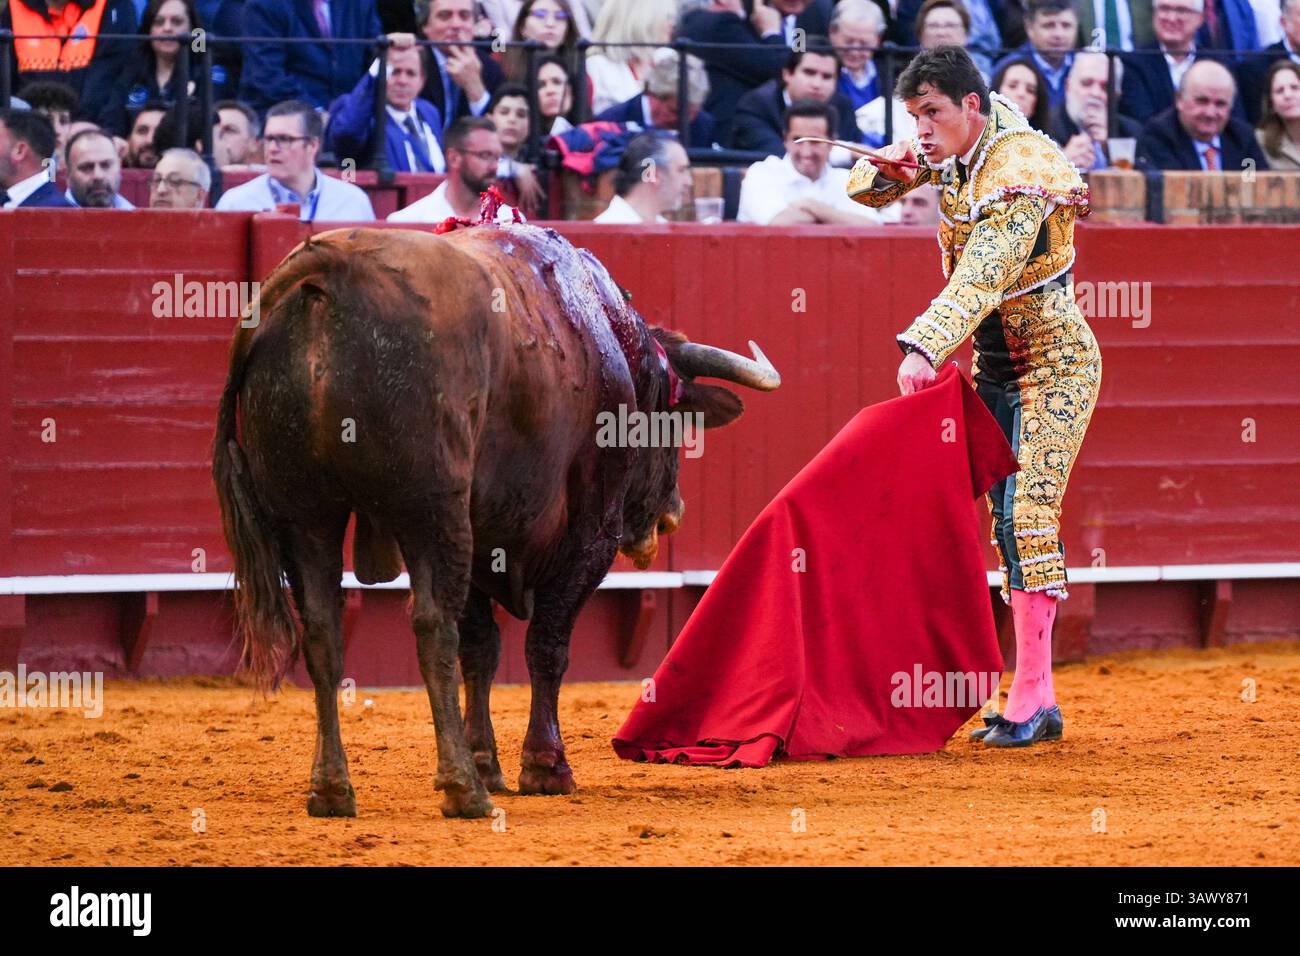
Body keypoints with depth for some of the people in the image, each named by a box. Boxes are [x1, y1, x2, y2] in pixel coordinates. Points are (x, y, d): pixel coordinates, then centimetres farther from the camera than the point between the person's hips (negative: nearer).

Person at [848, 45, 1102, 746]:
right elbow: (865, 188, 12)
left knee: (1025, 516, -17)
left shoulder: (1018, 171, -24)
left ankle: (1029, 700, -18)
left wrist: (925, 346, -50)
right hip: (994, 365, 9)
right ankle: (1037, 698, 8)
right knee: (1008, 521, 5)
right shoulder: (955, 152, 2)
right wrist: (888, 168, -13)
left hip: (1053, 365, -8)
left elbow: (983, 275, -37)